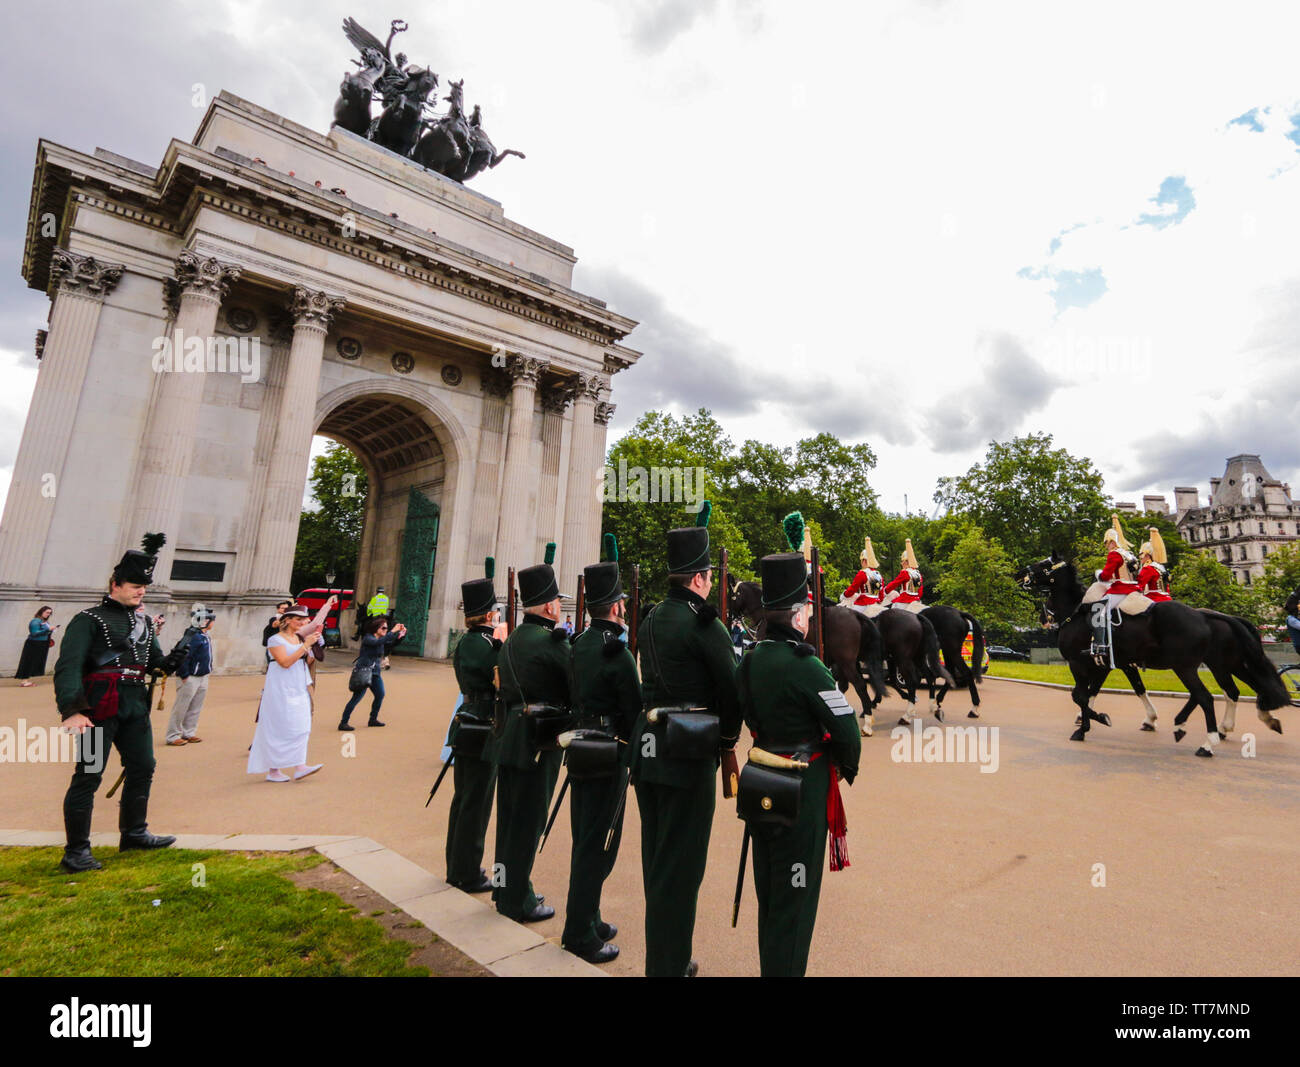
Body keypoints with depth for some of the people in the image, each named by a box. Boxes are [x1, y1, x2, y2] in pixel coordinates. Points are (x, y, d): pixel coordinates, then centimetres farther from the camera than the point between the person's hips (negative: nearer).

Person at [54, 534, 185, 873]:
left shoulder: (146, 622, 15)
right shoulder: (89, 620, -6)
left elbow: (155, 660, 17)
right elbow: (68, 667, -14)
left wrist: (172, 662, -6)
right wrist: (71, 710, -25)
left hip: (136, 706, 7)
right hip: (100, 706, -7)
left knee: (143, 768, 13)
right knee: (89, 775, -2)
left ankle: (134, 833, 29)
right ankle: (76, 852, 10)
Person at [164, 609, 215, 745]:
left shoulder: (206, 636, 10)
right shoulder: (194, 637, -19)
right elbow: (184, 656, -22)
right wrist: (185, 676, -19)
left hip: (203, 677, 9)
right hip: (191, 678, -9)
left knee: (195, 708, 15)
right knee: (181, 707, 1)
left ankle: (188, 733, 25)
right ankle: (173, 736, 11)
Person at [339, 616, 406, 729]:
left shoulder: (381, 639, 10)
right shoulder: (368, 638, -14)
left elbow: (392, 643, 11)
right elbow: (379, 642, -33)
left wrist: (401, 634, -5)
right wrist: (393, 631, -33)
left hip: (375, 672, 8)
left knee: (380, 695, 6)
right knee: (357, 697, -9)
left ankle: (373, 720, 20)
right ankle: (343, 723, -2)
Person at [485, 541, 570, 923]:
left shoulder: (512, 640, 9)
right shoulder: (552, 642, -17)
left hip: (508, 737, 8)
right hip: (537, 742, -8)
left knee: (509, 816, 18)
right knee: (529, 821, 4)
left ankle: (506, 888, 33)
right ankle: (518, 902, 17)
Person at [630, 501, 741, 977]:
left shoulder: (650, 620, 8)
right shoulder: (703, 622, -15)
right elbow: (732, 685, -13)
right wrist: (729, 737, 3)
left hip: (647, 748, 8)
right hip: (688, 753, -8)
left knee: (656, 857, 19)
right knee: (680, 863, 5)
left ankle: (664, 958, 36)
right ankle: (669, 967, 18)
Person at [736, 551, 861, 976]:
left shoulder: (749, 661, 1)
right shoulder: (805, 666, -22)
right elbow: (846, 730, -17)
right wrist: (847, 769, 1)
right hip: (803, 792, -8)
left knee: (769, 892, 22)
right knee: (795, 897, 8)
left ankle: (769, 966, 39)